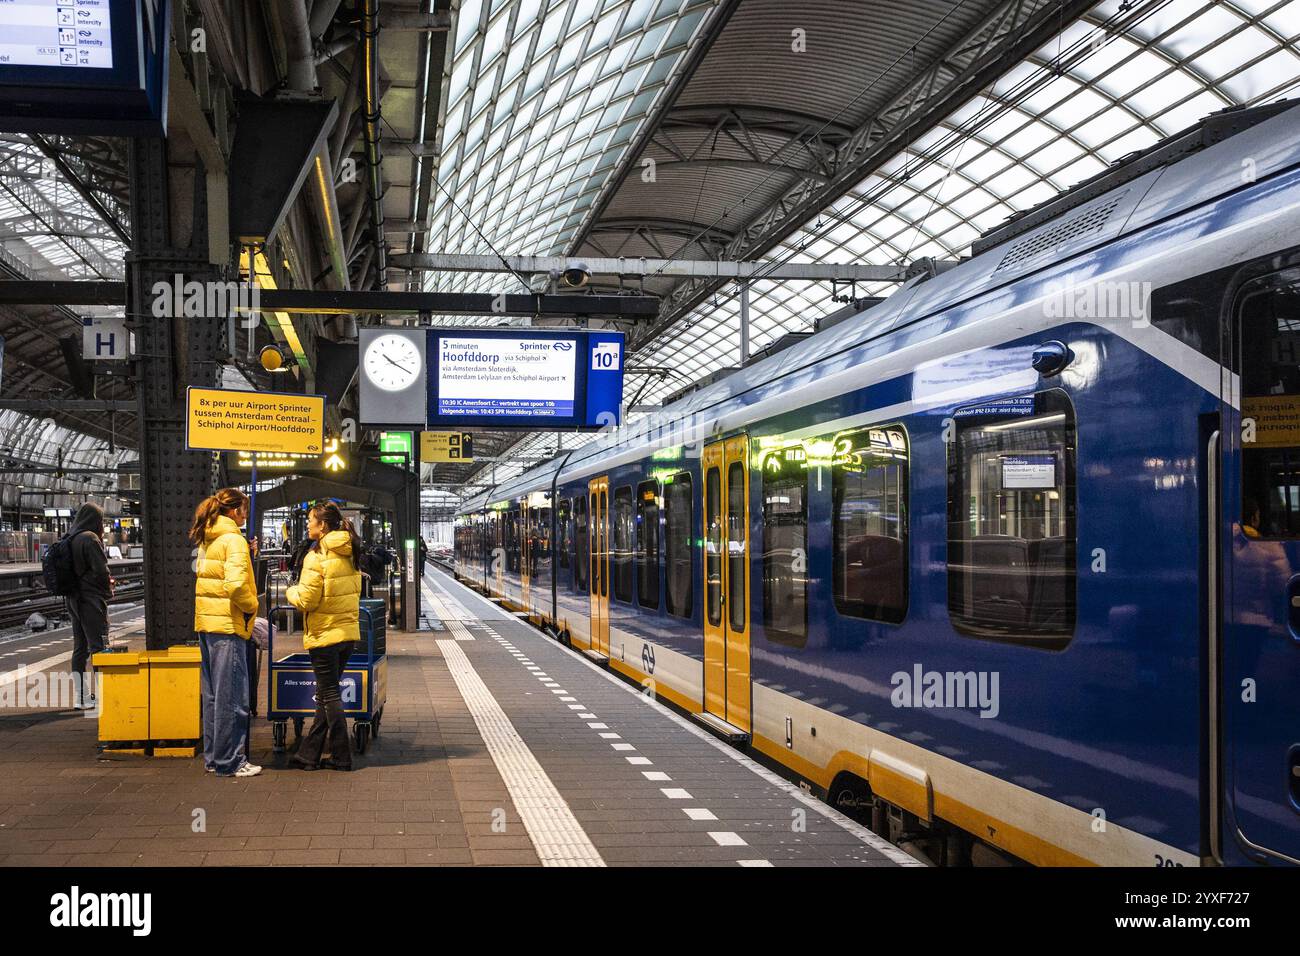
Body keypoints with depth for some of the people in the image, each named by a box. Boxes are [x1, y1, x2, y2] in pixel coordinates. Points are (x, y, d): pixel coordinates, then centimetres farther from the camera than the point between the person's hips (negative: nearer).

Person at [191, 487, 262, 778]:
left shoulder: (207, 540, 14)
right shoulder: (234, 540, -13)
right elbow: (236, 585, -24)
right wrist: (252, 607, -9)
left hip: (206, 623, 9)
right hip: (228, 624, -9)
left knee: (213, 694, 15)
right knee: (232, 696, -3)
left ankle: (213, 757, 21)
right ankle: (229, 762, 2)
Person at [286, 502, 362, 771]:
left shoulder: (316, 557, -16)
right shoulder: (350, 554, 7)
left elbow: (306, 600, -16)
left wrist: (291, 592, 5)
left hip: (325, 634, -8)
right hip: (348, 631, 8)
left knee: (330, 695, 1)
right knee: (326, 695, 13)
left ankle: (342, 757, 5)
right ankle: (309, 754, 20)